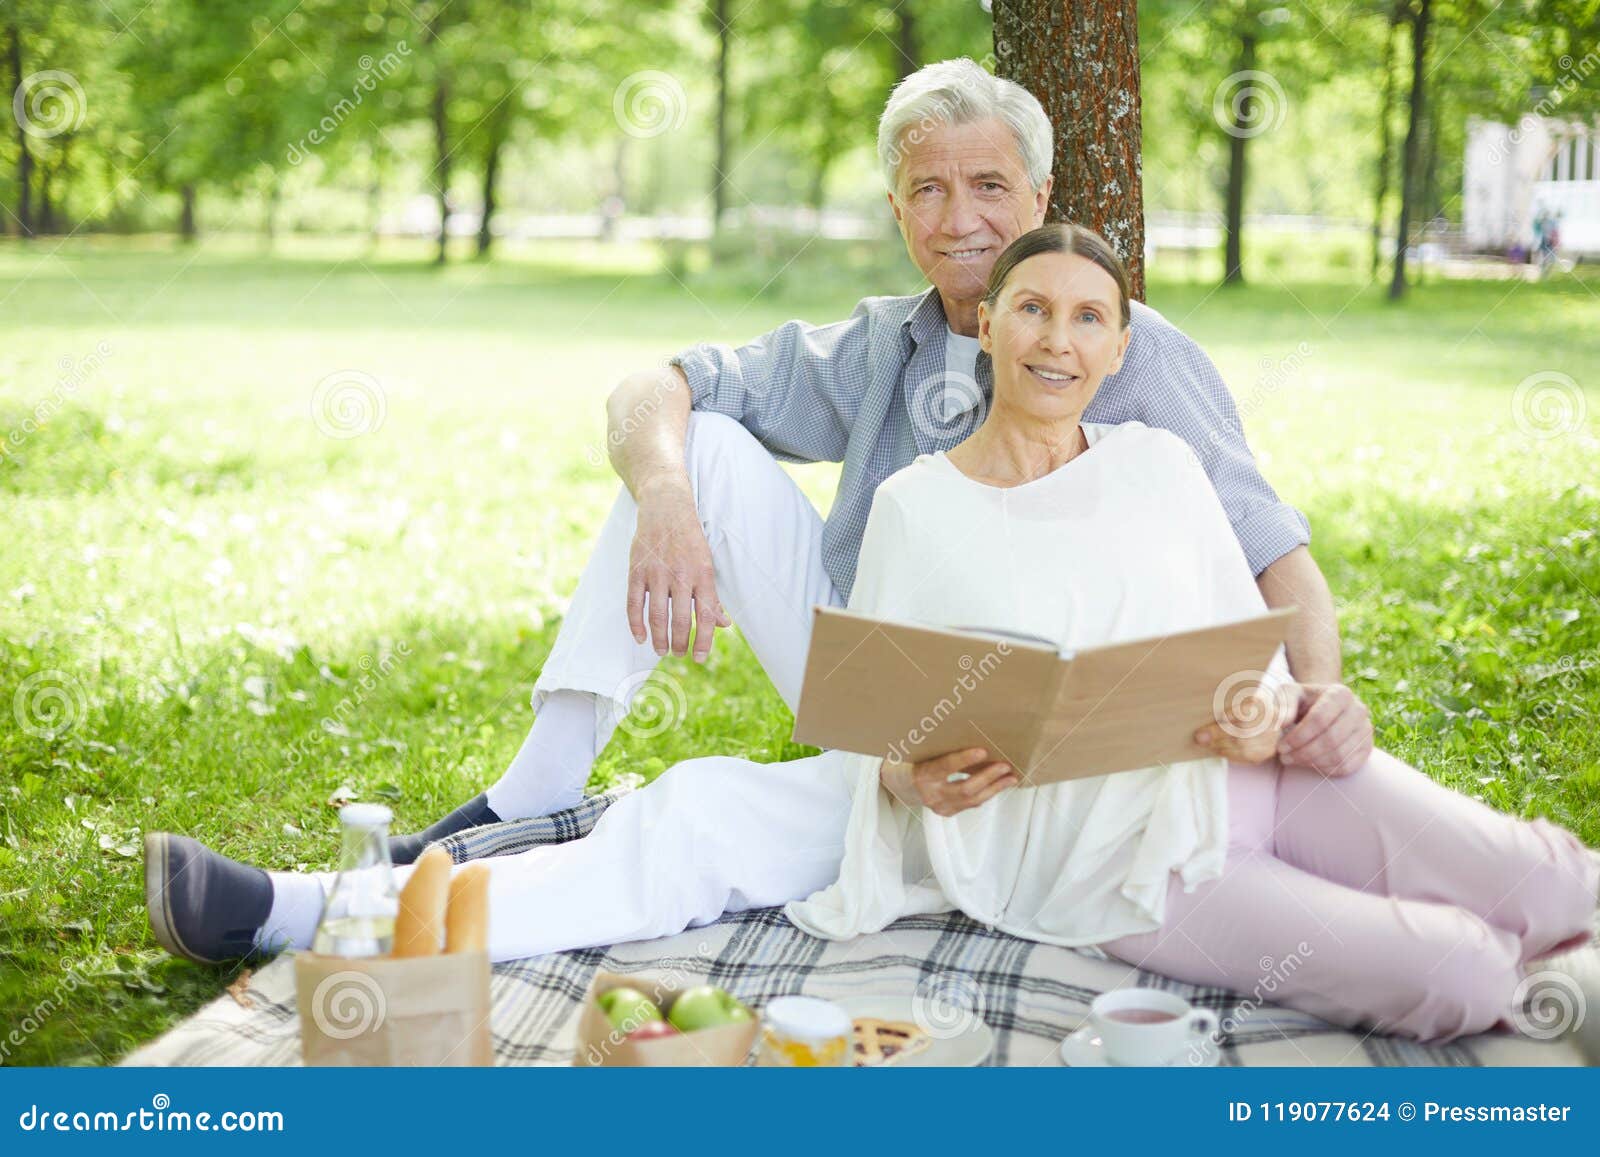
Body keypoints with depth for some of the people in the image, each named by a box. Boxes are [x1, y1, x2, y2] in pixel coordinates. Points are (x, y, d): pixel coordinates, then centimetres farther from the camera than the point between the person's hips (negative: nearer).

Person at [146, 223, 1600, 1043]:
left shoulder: (1159, 465, 9)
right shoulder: (914, 508, 3)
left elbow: (1257, 640, 11)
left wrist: (1270, 715, -13)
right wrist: (918, 775, -20)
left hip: (1244, 777, 3)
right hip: (1101, 864, -2)